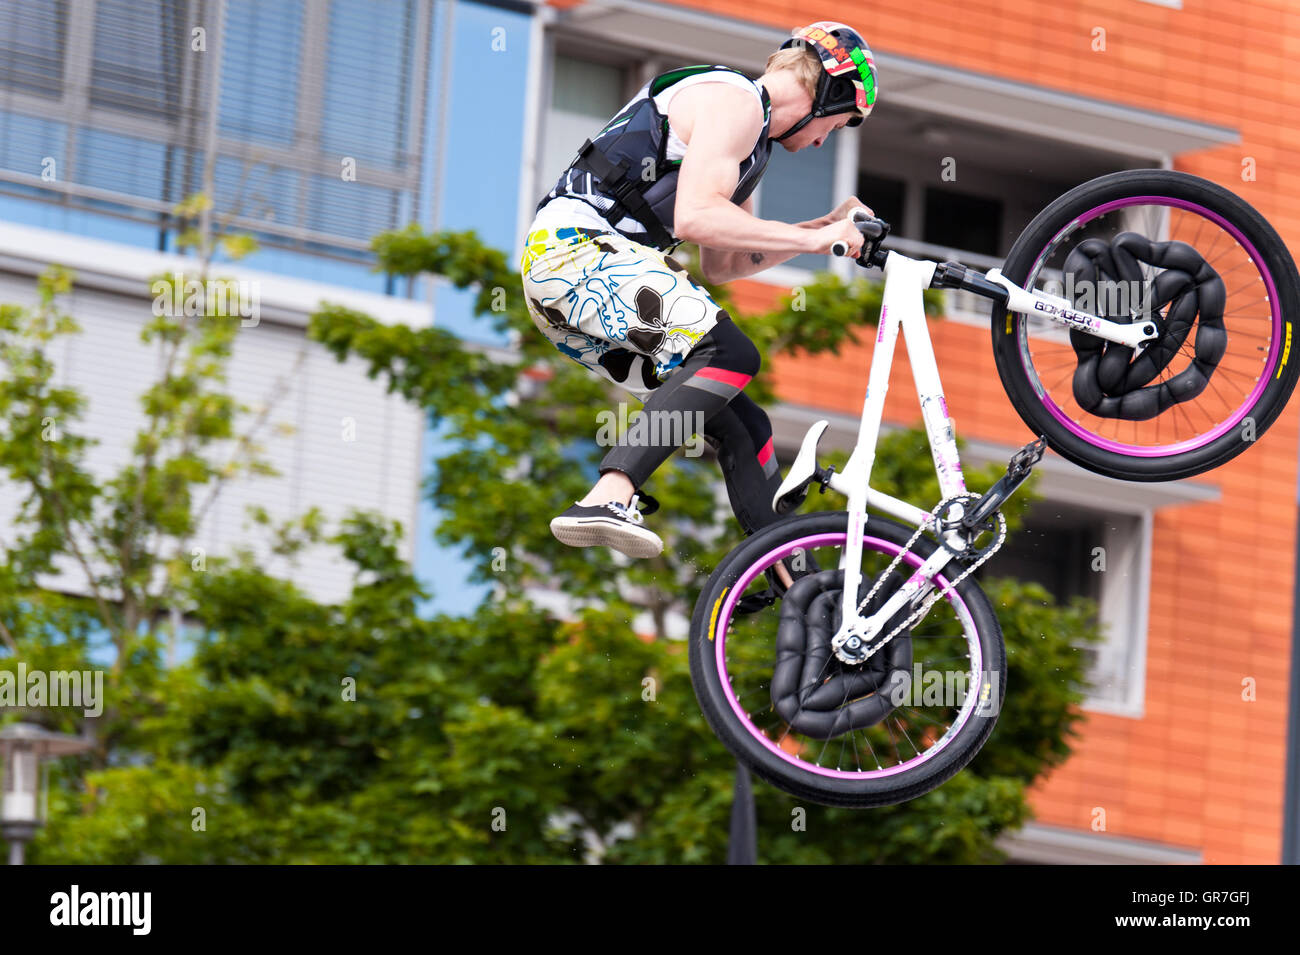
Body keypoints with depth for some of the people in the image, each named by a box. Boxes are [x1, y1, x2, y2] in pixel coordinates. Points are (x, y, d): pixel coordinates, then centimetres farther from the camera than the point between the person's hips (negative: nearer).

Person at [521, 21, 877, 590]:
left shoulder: (748, 138, 26)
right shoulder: (735, 101, -7)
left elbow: (720, 265, 28)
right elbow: (695, 217, -20)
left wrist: (824, 228, 22)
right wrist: (814, 241, -13)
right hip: (576, 248, -10)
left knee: (742, 428, 8)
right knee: (729, 353, -28)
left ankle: (796, 588, 13)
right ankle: (607, 500, -40)